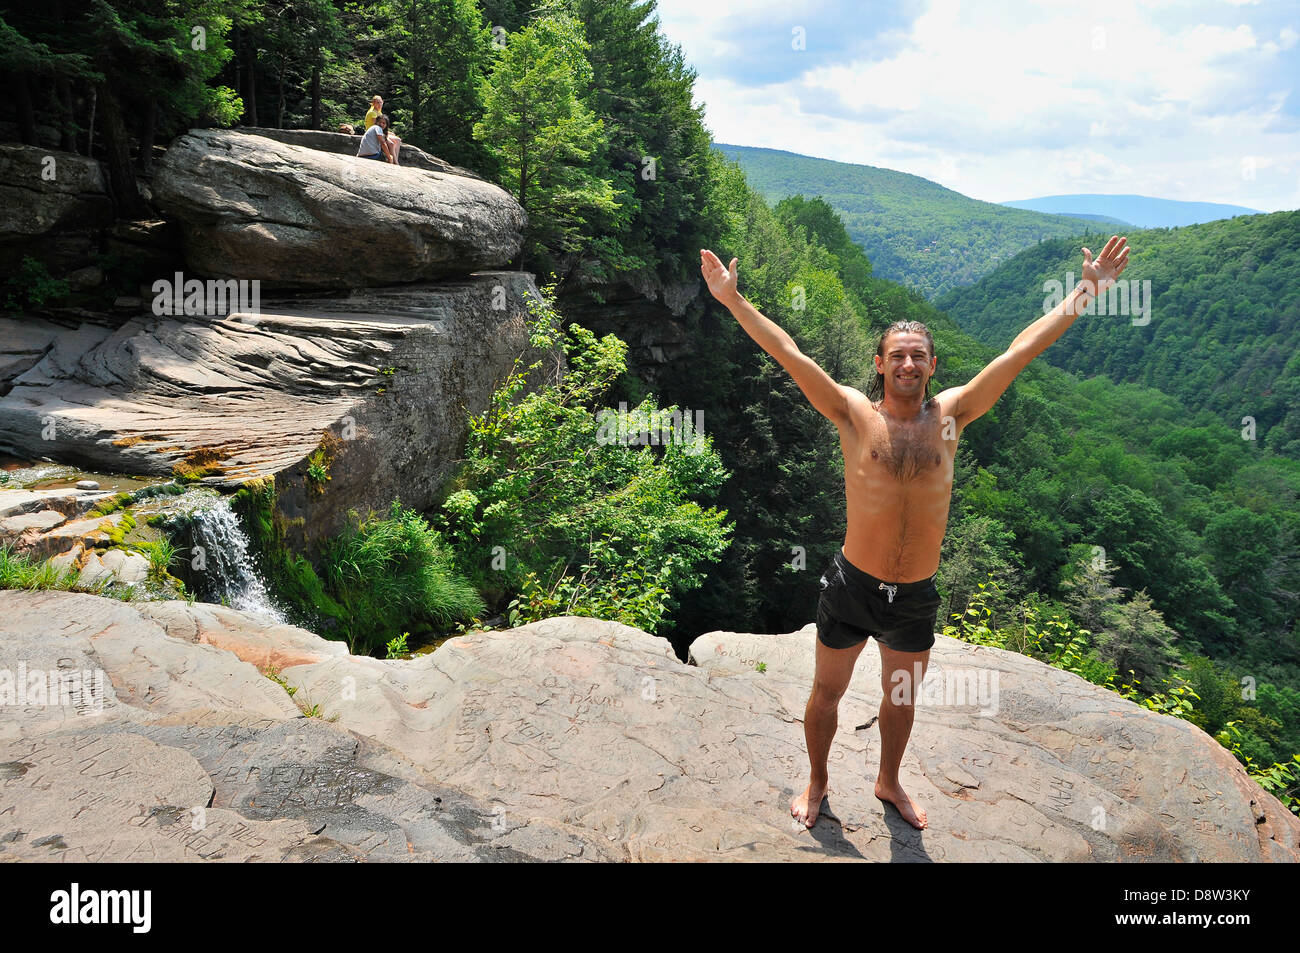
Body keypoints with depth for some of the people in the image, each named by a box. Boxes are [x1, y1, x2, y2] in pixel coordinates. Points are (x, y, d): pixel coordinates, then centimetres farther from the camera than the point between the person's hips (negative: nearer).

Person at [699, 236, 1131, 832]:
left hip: (917, 597, 2)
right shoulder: (855, 415, -9)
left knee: (902, 697, 22)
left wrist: (1085, 292, -1)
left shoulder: (949, 414, -3)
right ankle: (817, 782, 42)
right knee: (827, 693, 15)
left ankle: (889, 782, 49)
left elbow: (1021, 351, -3)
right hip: (852, 587, -2)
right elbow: (788, 353, -13)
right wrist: (733, 300, -16)